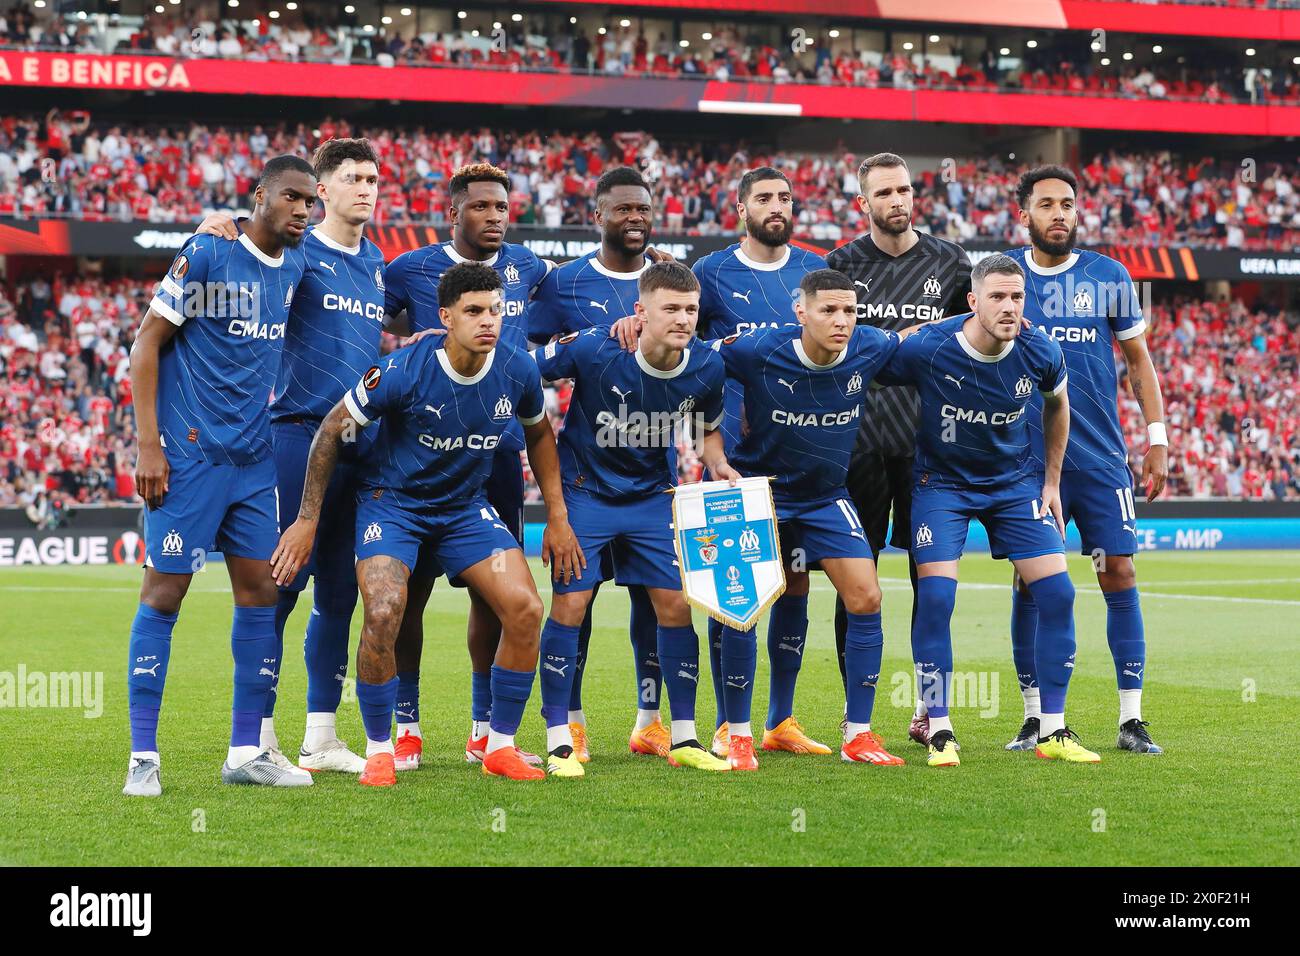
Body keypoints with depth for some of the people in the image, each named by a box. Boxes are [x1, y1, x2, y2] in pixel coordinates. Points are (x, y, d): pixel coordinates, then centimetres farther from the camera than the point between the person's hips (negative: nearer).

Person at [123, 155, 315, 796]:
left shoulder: (296, 267, 9)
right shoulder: (208, 255, -10)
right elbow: (147, 344, -9)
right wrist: (148, 445, -14)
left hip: (254, 458, 7)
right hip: (190, 454, -7)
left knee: (260, 592, 5)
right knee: (165, 592, -5)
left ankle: (247, 754, 13)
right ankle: (143, 758, 0)